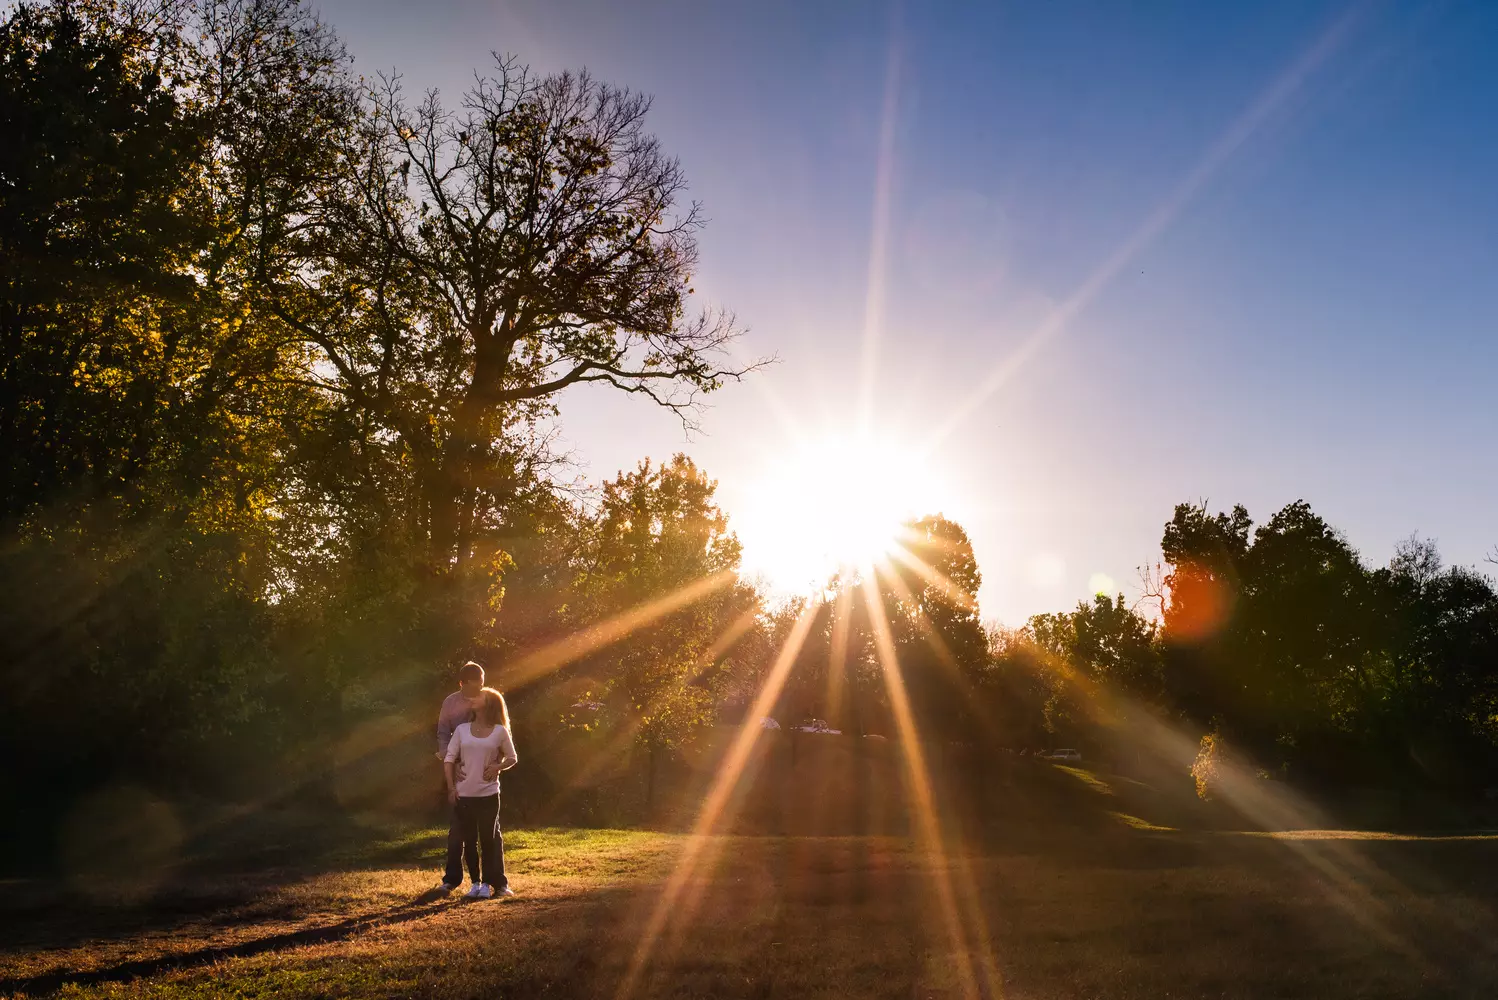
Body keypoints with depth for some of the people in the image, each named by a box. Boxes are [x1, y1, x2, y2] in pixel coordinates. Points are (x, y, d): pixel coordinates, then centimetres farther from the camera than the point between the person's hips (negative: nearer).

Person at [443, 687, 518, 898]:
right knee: (469, 839, 7)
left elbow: (512, 758, 7)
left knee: (489, 838, 3)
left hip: (488, 794, -2)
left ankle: (488, 883, 12)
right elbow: (449, 759, 4)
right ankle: (475, 882, 19)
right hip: (464, 794, 2)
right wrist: (451, 787, -3)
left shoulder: (500, 731, 0)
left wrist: (499, 766, -13)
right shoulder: (462, 729, 4)